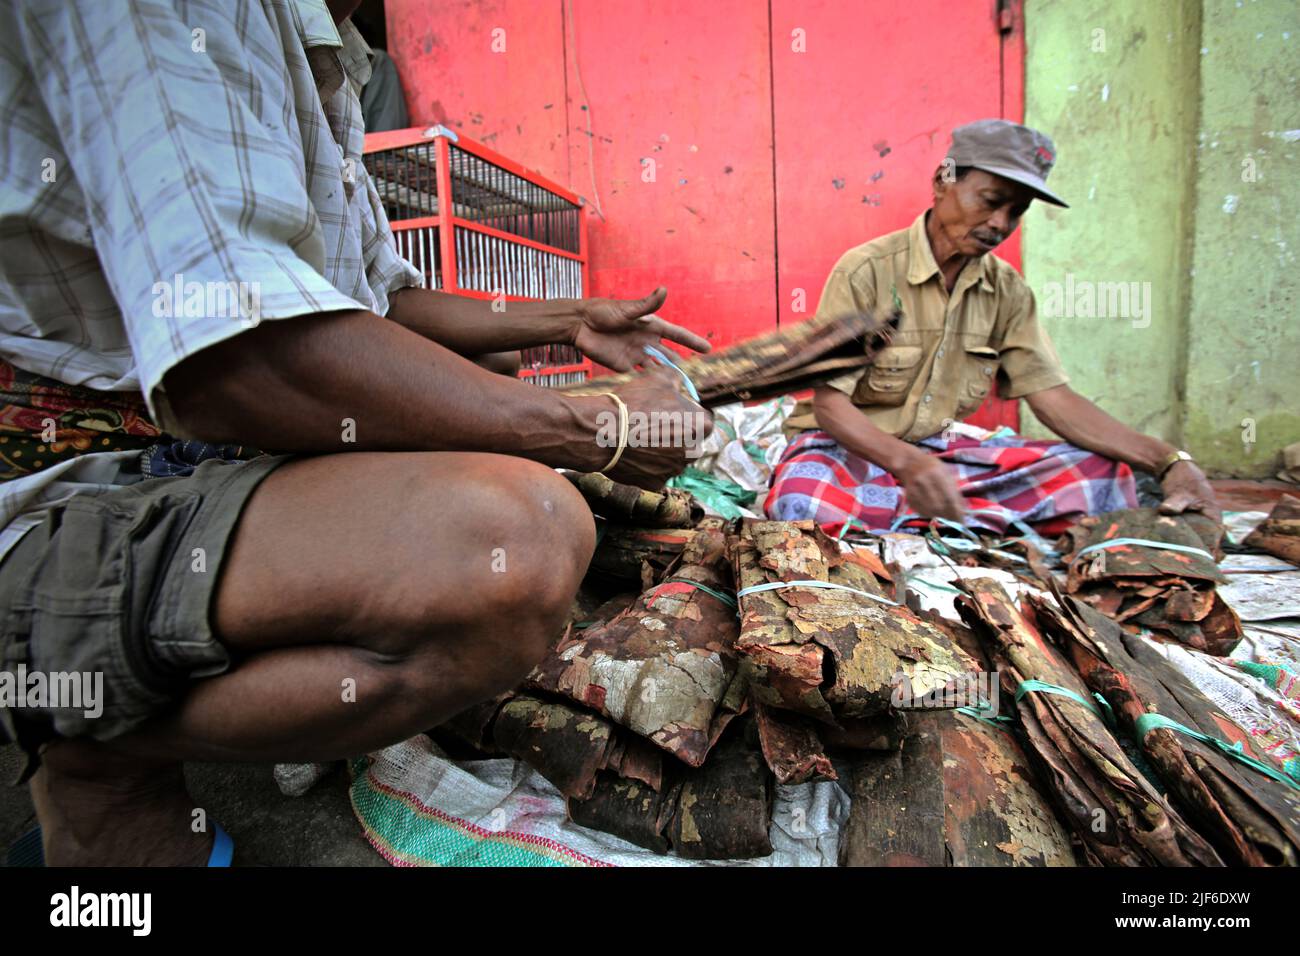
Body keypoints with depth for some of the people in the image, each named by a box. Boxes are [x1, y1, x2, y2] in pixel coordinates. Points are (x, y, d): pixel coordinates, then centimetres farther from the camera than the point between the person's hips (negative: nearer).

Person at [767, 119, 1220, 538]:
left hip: (942, 449, 5)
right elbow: (829, 403, -20)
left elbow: (1053, 398, 0)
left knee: (1101, 470, -11)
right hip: (849, 446, -4)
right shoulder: (864, 271, -14)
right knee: (801, 501, -40)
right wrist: (907, 462, -38)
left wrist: (1168, 461, -14)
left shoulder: (1007, 291, 4)